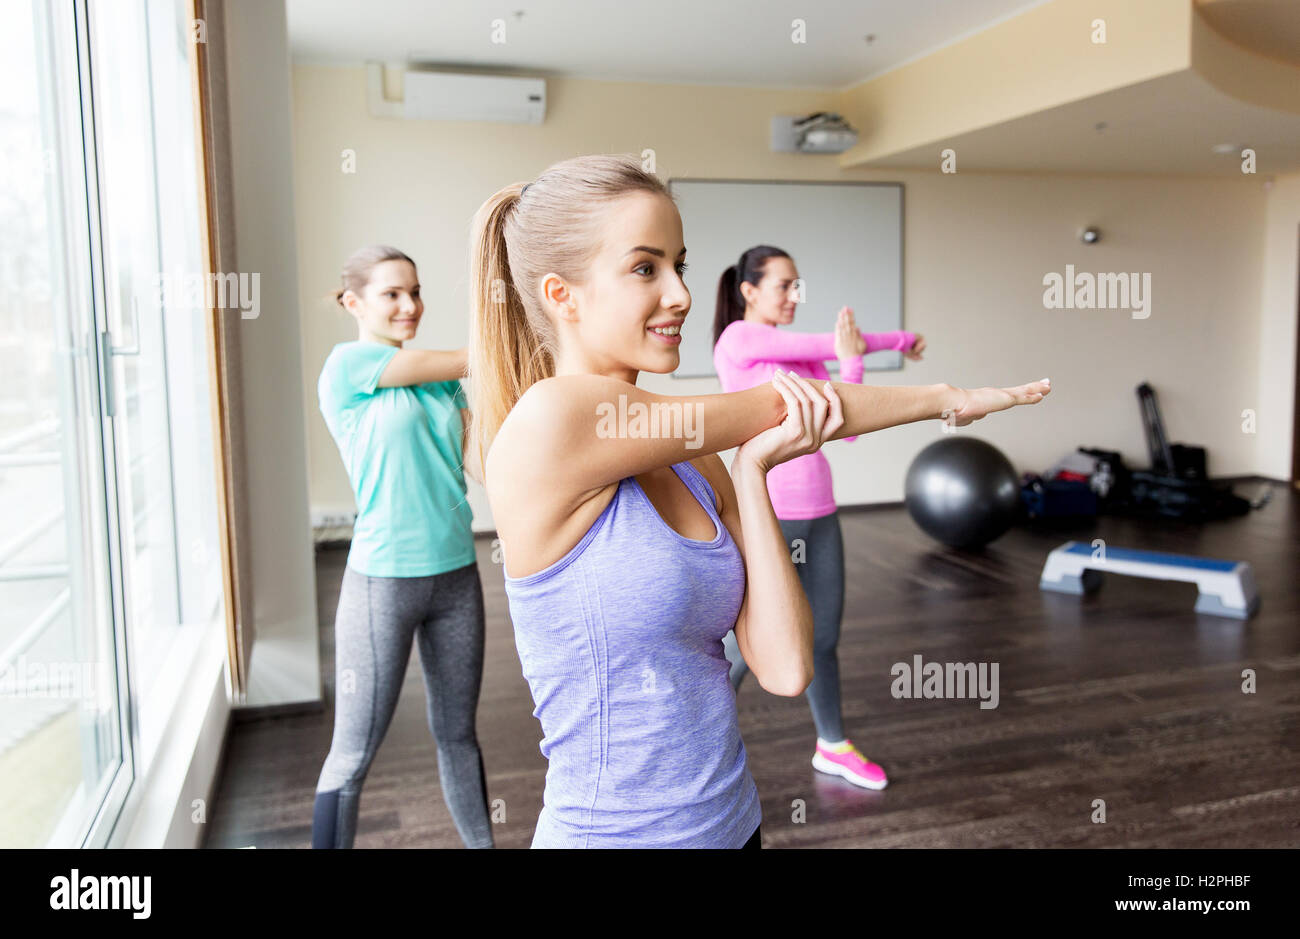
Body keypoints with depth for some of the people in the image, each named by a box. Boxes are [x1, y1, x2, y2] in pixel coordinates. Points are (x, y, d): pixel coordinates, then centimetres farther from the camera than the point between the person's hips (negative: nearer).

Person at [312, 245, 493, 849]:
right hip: (383, 580, -5)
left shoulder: (443, 381, 10)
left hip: (456, 574, 6)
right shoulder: (347, 364, -7)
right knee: (354, 754, 4)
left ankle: (482, 843, 31)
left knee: (457, 735, 17)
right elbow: (456, 362, -9)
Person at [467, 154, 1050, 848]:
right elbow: (783, 407, -12)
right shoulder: (546, 422, -20)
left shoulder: (692, 461, 0)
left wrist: (752, 474, -13)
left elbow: (786, 670, -6)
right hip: (613, 829, -6)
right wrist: (945, 397, 2)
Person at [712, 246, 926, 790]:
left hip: (818, 514, 7)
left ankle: (833, 747, 35)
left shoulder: (805, 356, 11)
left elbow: (845, 428, 1)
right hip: (764, 515, -7)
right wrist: (895, 340, 6)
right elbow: (824, 344, -9)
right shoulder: (737, 340, -8)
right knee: (748, 644, 1)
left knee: (824, 636, 16)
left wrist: (853, 361, -14)